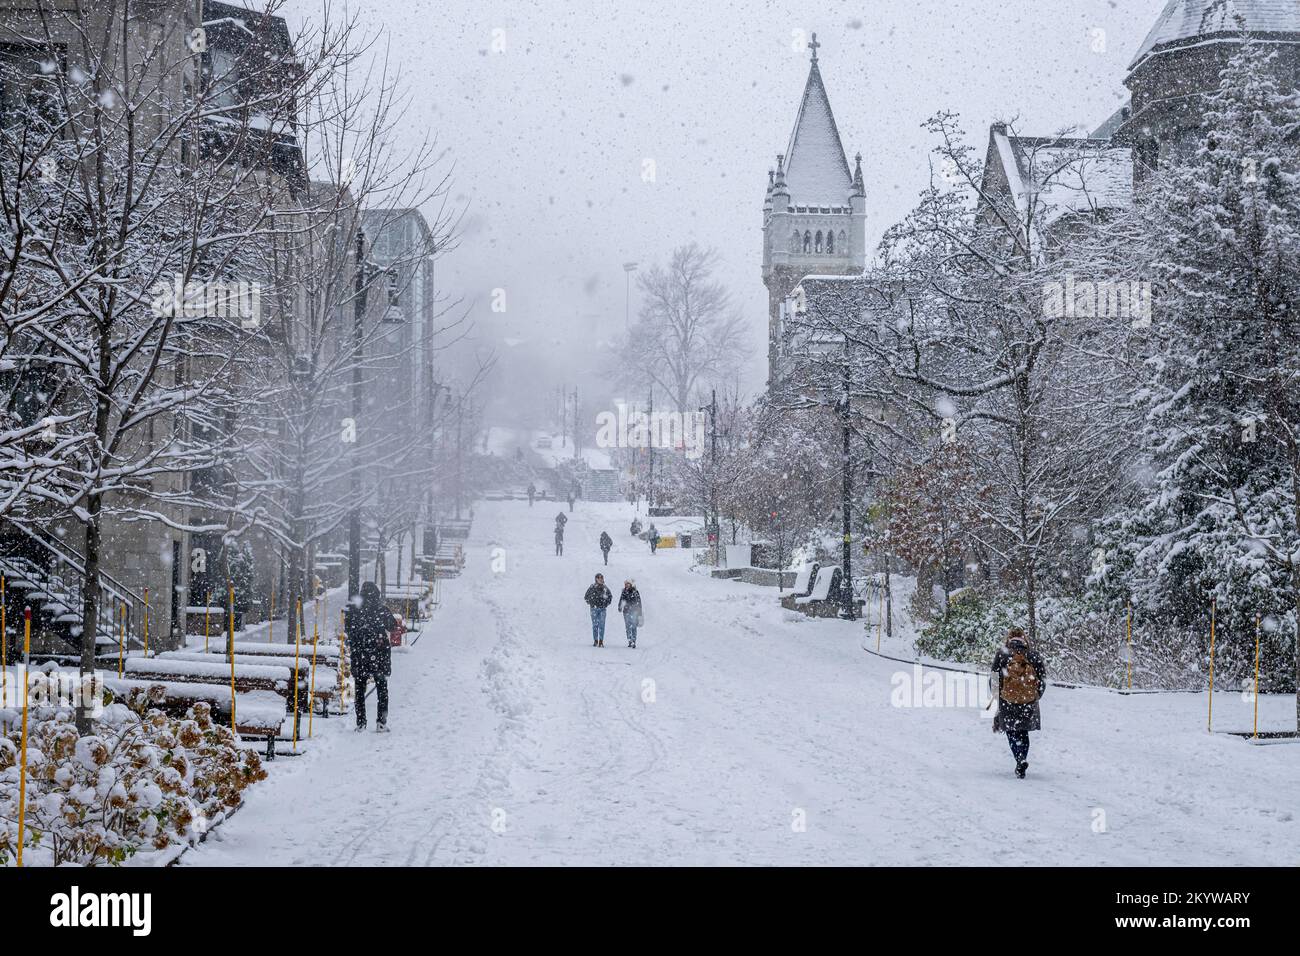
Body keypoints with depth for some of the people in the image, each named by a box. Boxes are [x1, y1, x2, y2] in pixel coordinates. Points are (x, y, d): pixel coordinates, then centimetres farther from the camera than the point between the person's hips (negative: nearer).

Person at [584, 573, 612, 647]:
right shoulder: (592, 587, -1)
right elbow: (586, 597, 9)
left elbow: (610, 596, 21)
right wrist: (591, 603, 3)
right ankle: (595, 641, 6)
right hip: (594, 609, -1)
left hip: (602, 609, 1)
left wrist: (607, 603, 12)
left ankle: (601, 641, -2)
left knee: (602, 625, -4)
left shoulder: (605, 588, 6)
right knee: (595, 625, -1)